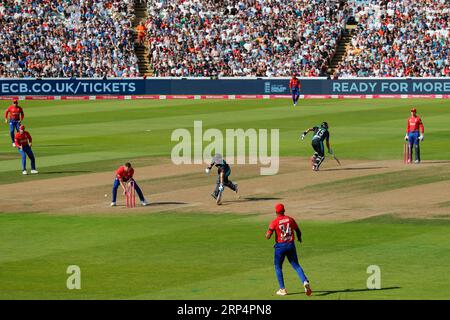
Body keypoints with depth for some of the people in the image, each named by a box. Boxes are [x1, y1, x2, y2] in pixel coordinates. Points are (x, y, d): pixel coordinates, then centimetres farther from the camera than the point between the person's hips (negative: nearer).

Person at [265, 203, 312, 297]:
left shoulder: (274, 222, -9)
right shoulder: (290, 219, 3)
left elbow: (268, 236, -14)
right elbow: (298, 232, 10)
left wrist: (267, 233, 10)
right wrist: (299, 239, 32)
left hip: (280, 246, -3)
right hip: (291, 245, 3)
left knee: (278, 267, 14)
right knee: (296, 265, 8)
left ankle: (282, 289, 11)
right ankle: (305, 281, -17)